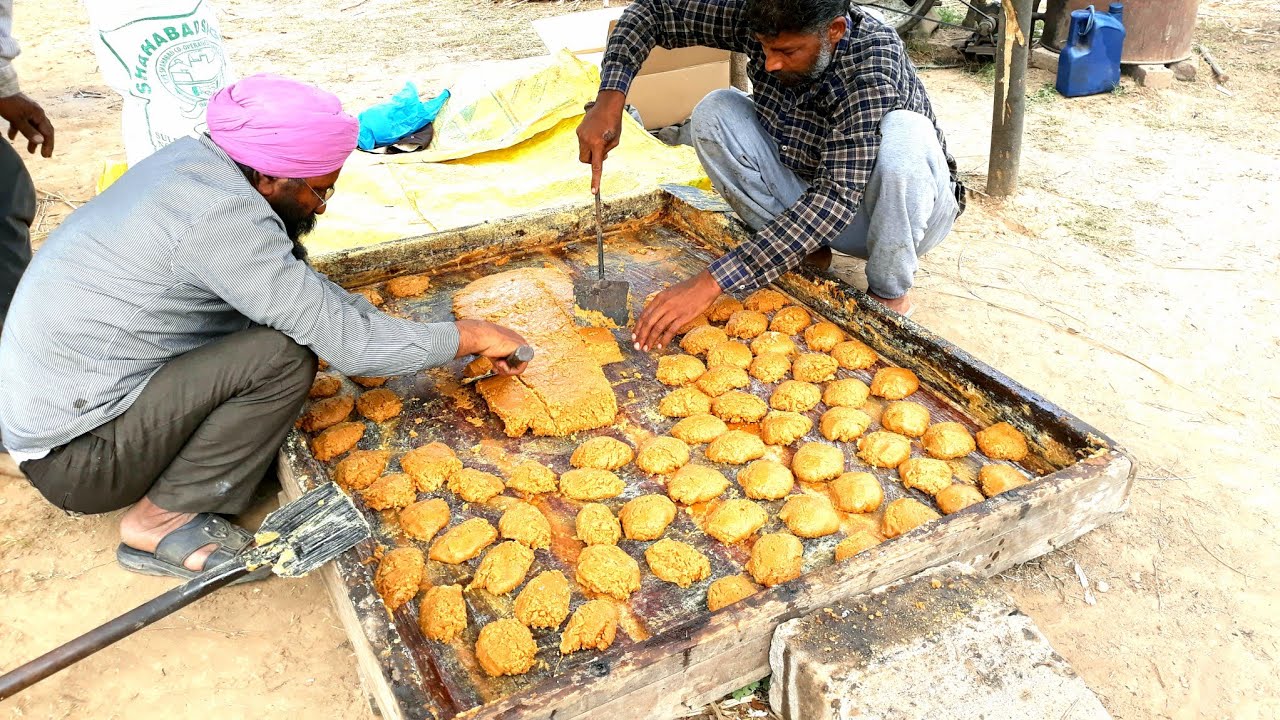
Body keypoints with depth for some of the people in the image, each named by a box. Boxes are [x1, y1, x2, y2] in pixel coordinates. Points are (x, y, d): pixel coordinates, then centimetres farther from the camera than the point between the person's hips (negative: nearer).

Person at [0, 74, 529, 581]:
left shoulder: (194, 159, -1)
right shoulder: (221, 215, -27)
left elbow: (297, 280, 9)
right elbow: (347, 342, -25)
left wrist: (374, 318, 2)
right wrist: (468, 337, -13)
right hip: (75, 456, -9)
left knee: (282, 308, 4)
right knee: (284, 357, -22)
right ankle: (160, 521, -7)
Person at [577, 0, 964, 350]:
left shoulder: (874, 59, -32)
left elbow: (837, 196, -41)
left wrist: (712, 282, -47)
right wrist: (609, 98, -27)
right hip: (809, 201, 4)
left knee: (905, 132, -37)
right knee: (714, 112, -15)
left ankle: (890, 294, -13)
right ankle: (810, 256, -6)